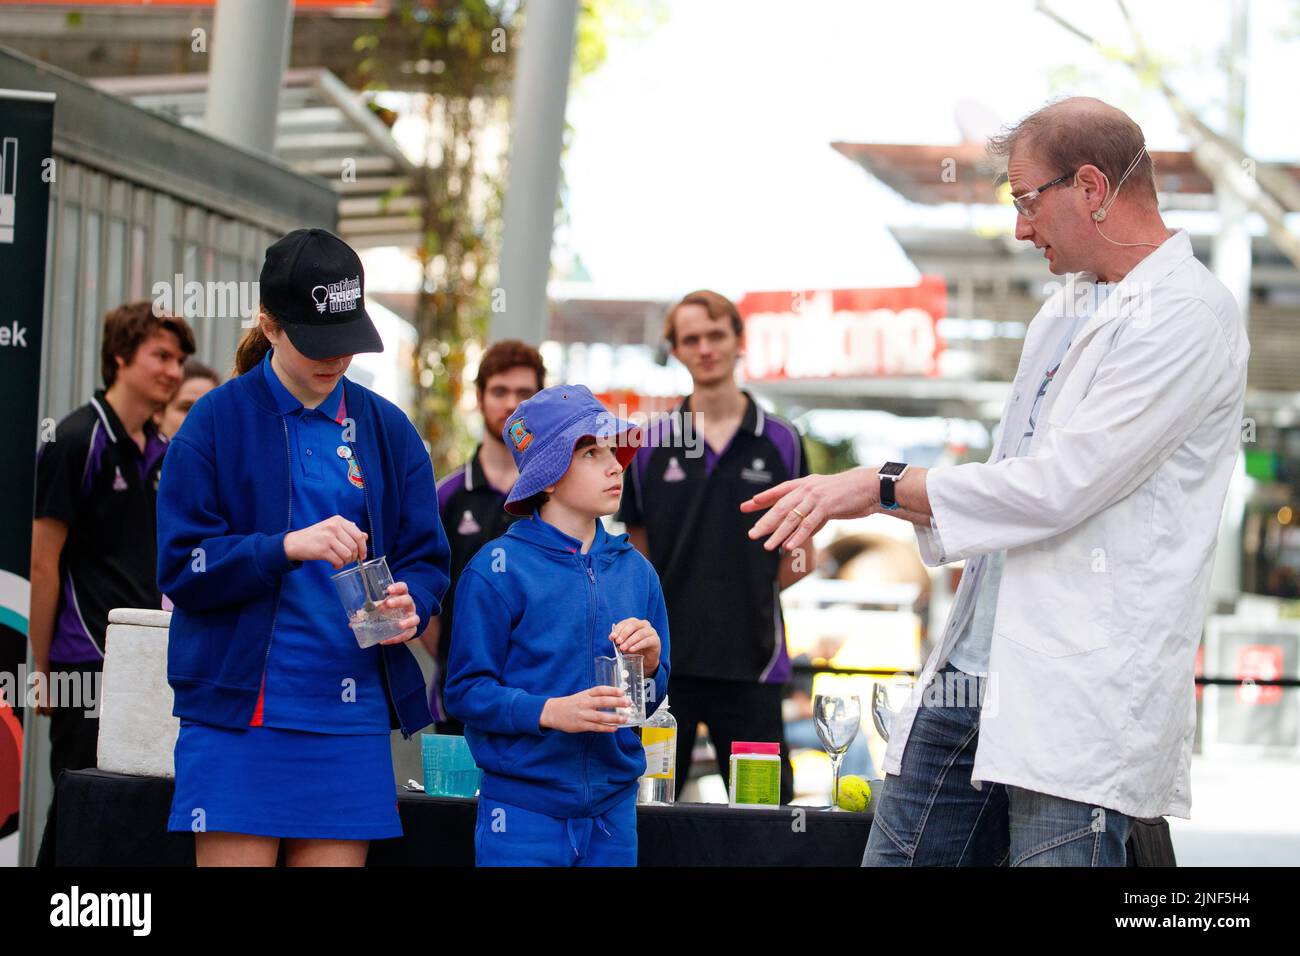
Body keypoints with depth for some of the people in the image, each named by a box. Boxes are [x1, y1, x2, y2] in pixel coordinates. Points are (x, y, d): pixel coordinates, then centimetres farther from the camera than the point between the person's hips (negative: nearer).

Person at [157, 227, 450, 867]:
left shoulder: (386, 430, 11)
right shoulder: (218, 422, 0)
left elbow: (426, 557, 12)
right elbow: (182, 566, -6)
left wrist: (410, 604, -10)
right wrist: (288, 546, -20)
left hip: (350, 716, 3)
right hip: (237, 710, -3)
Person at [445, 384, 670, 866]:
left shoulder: (634, 570, 9)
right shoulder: (498, 568, -7)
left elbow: (647, 702, 13)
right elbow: (466, 691, -10)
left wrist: (649, 664, -7)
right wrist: (549, 711, -22)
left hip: (612, 807, 5)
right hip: (524, 806, -5)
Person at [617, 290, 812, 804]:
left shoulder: (781, 443, 5)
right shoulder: (652, 446, 7)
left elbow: (799, 558, 10)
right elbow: (636, 559, 12)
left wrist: (744, 597, 4)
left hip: (751, 661, -1)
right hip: (667, 660, 1)